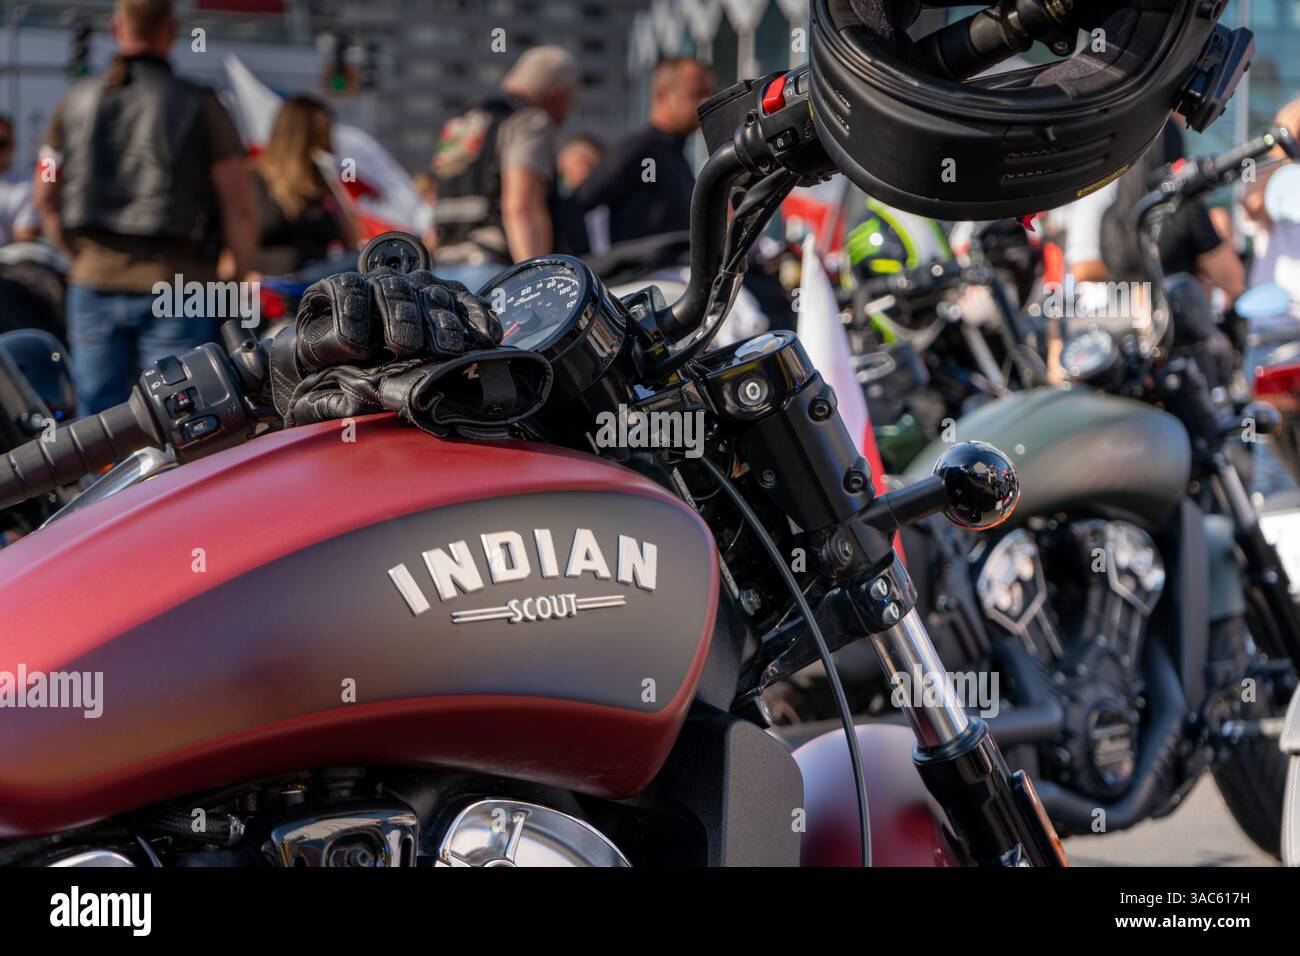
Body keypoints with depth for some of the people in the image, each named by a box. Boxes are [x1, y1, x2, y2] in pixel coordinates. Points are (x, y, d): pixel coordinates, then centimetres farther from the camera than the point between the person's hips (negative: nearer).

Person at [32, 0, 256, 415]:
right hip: (173, 287, -4)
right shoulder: (199, 106, -6)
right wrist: (242, 277, 5)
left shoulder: (76, 103, 6)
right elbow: (240, 210, -9)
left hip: (93, 283, 4)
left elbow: (45, 198, 14)